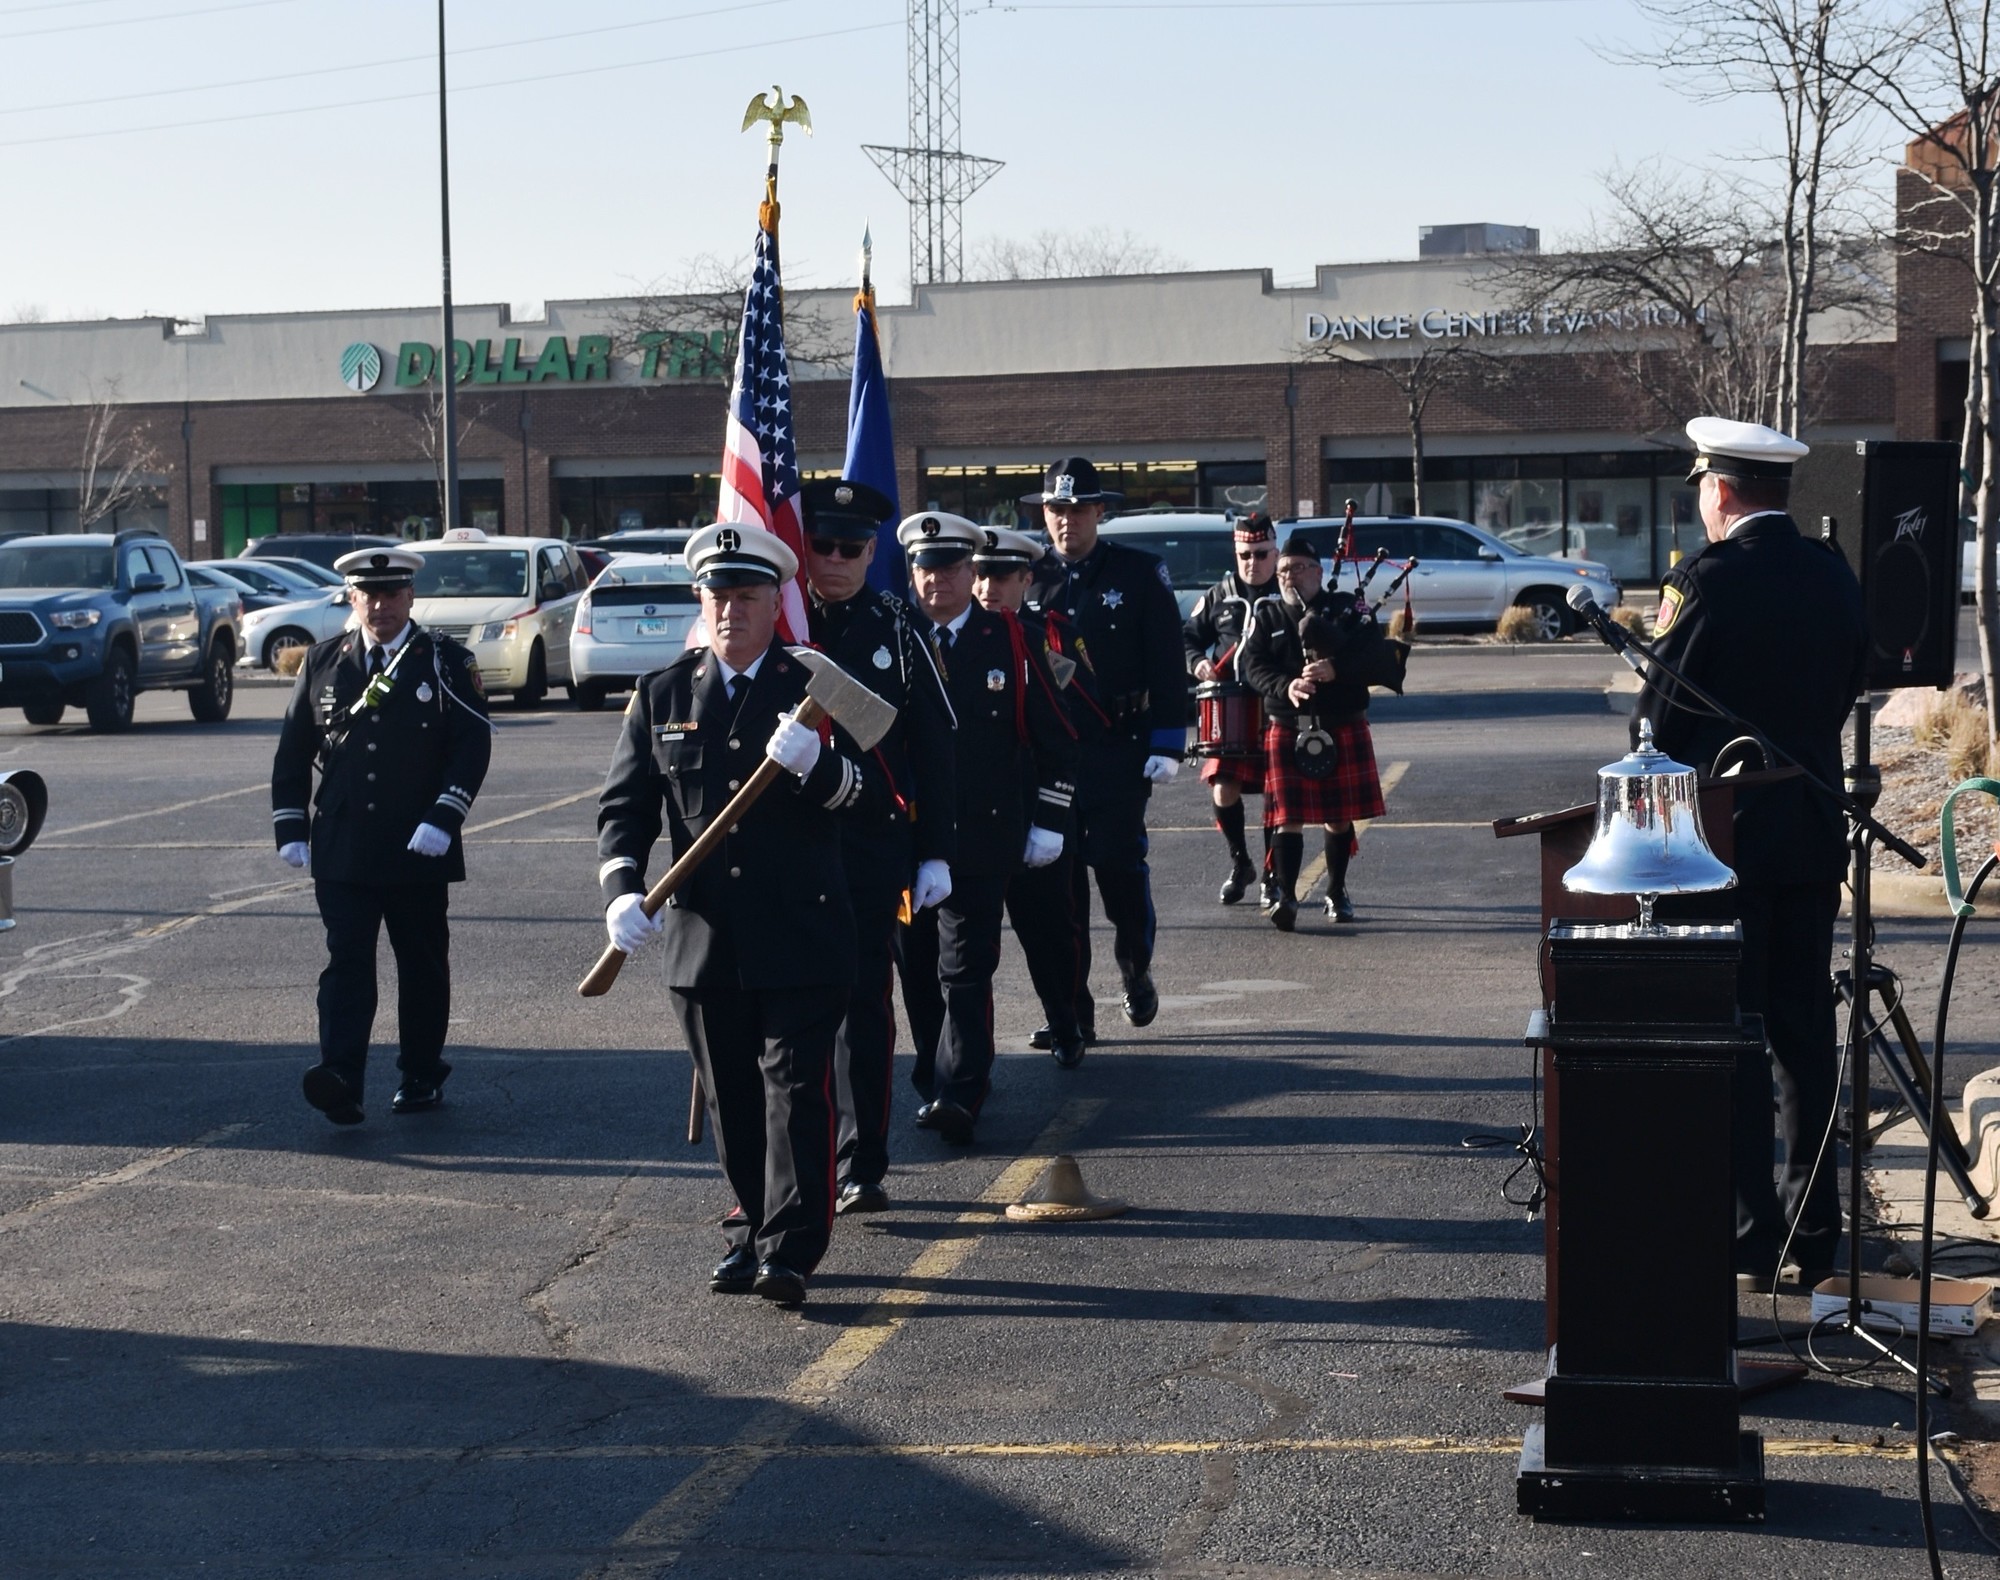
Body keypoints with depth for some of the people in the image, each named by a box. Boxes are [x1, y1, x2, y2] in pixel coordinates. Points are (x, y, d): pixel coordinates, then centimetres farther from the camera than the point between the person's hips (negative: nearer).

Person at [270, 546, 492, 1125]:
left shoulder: (445, 661, 2)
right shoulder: (323, 662, 9)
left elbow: (473, 743, -5)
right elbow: (293, 750, 13)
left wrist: (443, 819, -15)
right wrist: (291, 828, 5)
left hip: (420, 850, -1)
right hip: (342, 850, 1)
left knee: (422, 964, 8)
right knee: (345, 962, -8)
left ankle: (422, 1076, 21)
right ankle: (340, 1079, -17)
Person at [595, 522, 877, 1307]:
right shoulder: (661, 695, 9)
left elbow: (865, 799, -4)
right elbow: (624, 806, 5)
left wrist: (817, 764, -25)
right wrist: (622, 890, -12)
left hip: (801, 938, -3)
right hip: (703, 938, 3)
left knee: (796, 1089, -6)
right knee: (731, 1096, 11)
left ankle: (791, 1250, -6)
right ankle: (750, 1228, 25)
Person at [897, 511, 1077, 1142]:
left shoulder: (1010, 640, 1)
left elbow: (1055, 737, 5)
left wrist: (1048, 822, 1)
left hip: (982, 835, -2)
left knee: (966, 968, -8)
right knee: (918, 966, 8)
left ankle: (958, 1094, -12)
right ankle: (939, 1075, 22)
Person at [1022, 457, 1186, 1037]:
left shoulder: (1140, 572, 0)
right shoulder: (1030, 579, 6)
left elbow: (1167, 664, -2)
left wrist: (1166, 744, -8)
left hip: (1118, 749, -2)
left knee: (1119, 865, -4)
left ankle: (1137, 971, 24)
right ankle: (1072, 1010, 8)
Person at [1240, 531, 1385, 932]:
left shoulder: (1346, 608, 6)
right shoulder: (1266, 617, 10)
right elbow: (1255, 667, -3)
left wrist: (1335, 669, -24)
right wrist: (1285, 687, -23)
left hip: (1343, 729, 0)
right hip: (1287, 730, 0)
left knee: (1340, 818, 9)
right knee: (1288, 818, -8)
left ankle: (1337, 892, 24)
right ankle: (1286, 896, -10)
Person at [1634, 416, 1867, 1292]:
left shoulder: (1712, 577, -15)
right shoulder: (1833, 573, 4)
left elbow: (1660, 720, -14)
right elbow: (1844, 690, 13)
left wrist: (1663, 639, 2)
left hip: (1723, 833, -6)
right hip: (1813, 830, 6)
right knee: (1806, 1030, 13)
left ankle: (1750, 1237, 2)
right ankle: (1816, 1228, 19)